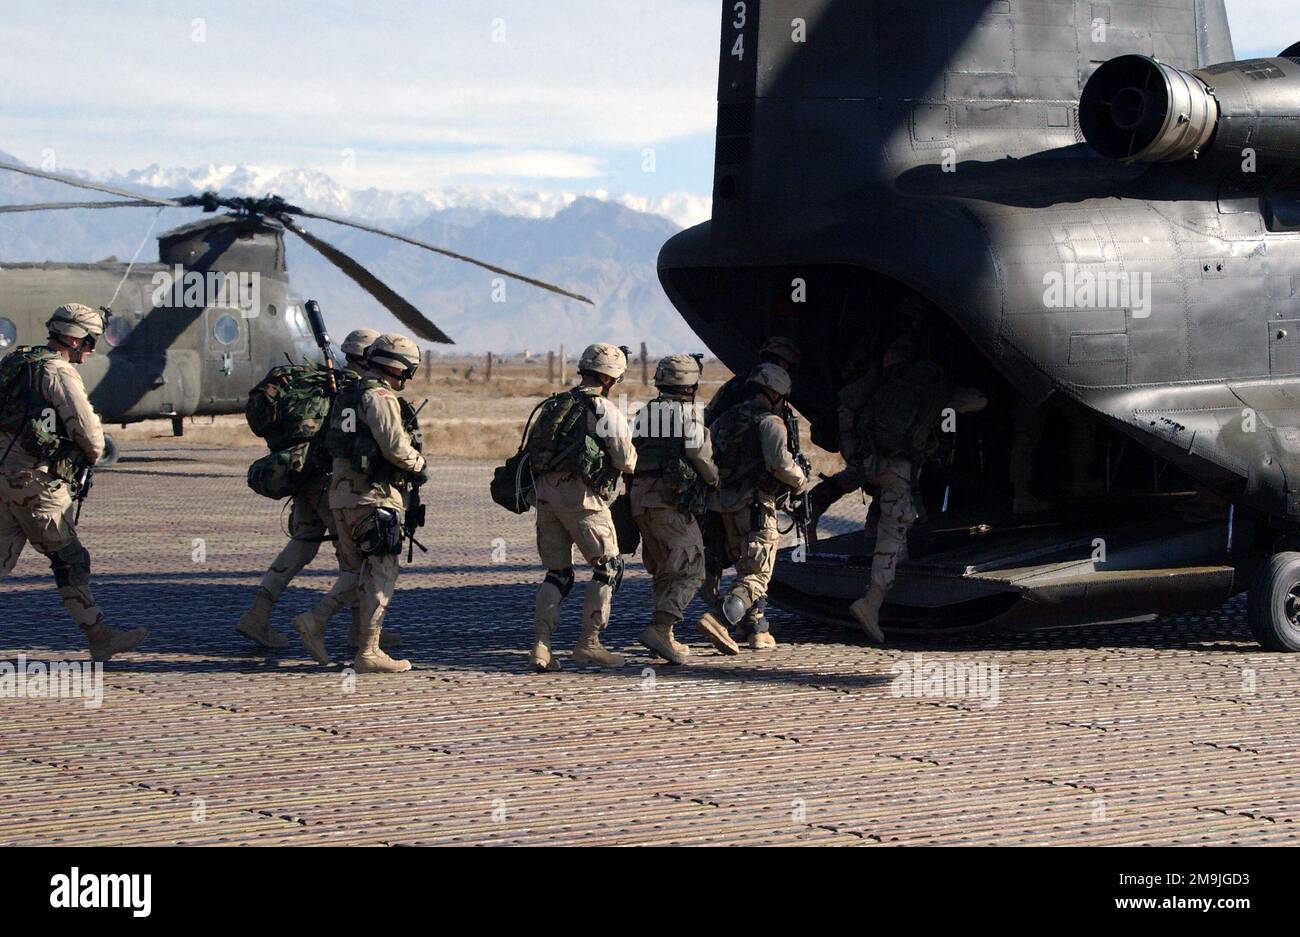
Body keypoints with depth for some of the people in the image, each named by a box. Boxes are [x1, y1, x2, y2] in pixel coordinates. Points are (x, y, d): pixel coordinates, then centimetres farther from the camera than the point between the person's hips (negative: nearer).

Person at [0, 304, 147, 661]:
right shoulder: (59, 373, -12)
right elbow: (87, 428, -12)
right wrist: (93, 454, 10)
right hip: (35, 480, -9)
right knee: (70, 560, -2)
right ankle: (99, 638, 2)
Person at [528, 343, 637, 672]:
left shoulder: (554, 405, 18)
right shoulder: (604, 409, -3)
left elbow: (534, 450, 18)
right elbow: (626, 461, -2)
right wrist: (630, 450, 18)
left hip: (545, 490, 7)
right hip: (581, 495, -6)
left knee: (558, 572, 12)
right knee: (609, 567, 7)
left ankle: (540, 645, 0)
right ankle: (588, 643, 3)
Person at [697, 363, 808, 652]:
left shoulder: (724, 420, 15)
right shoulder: (769, 422, -7)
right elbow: (780, 462, -18)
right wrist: (800, 479, -1)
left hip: (725, 503, 8)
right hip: (755, 505, -7)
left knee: (746, 568, 19)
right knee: (757, 574, -7)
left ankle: (760, 631, 19)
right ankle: (718, 620, -25)